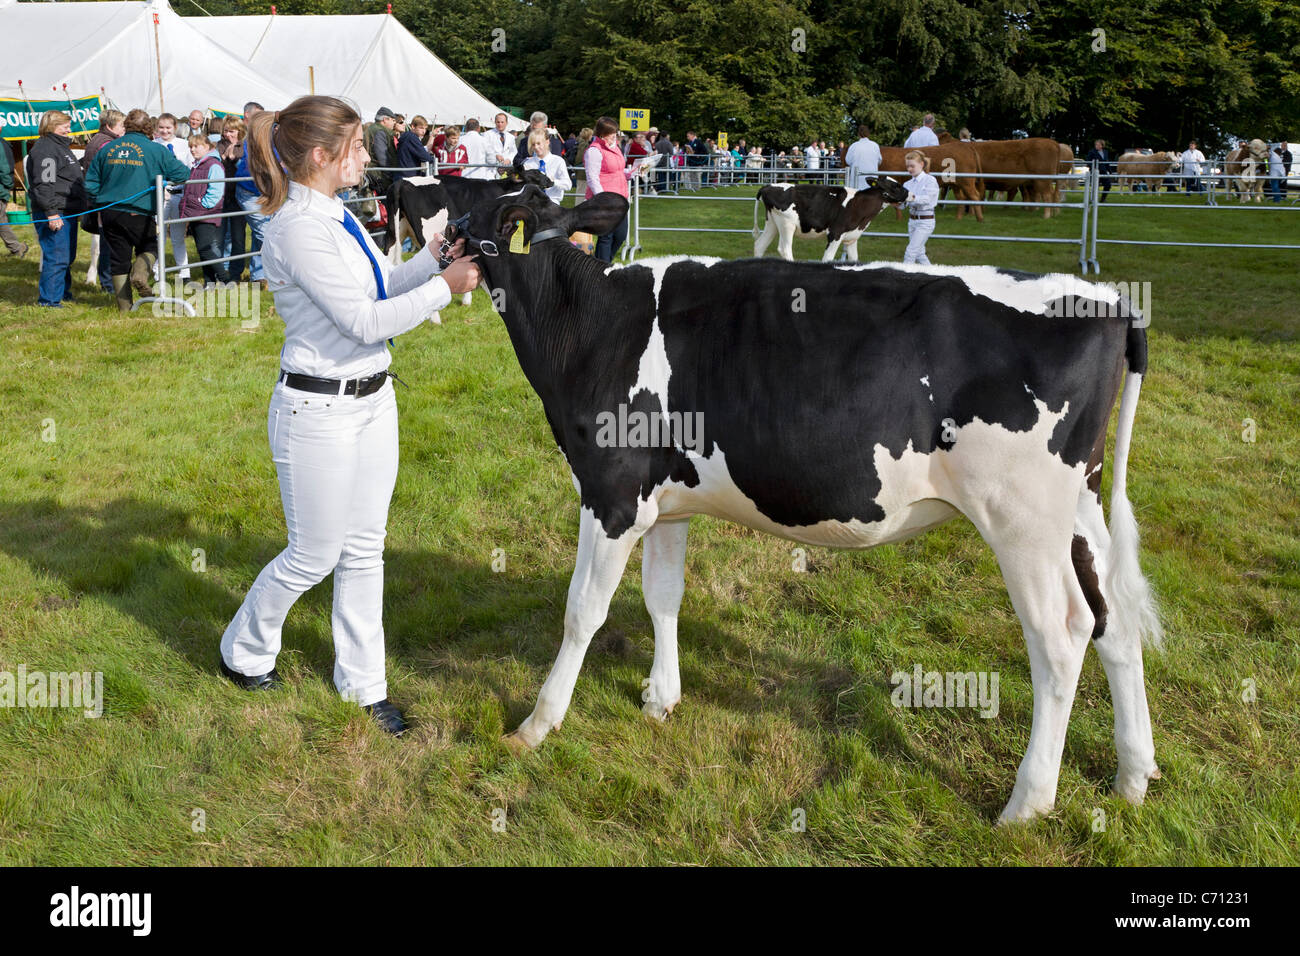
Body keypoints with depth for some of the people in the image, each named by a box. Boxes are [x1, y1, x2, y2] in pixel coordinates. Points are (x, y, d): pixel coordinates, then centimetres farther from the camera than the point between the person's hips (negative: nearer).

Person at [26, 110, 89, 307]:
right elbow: (43, 184, -20)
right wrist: (51, 213, -25)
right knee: (57, 257, -10)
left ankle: (63, 293, 30)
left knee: (68, 257, 18)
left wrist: (83, 203, 30)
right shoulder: (44, 149, -13)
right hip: (55, 214, -11)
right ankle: (49, 299, -5)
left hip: (68, 213, 11)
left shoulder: (61, 147, 21)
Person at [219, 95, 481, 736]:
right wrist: (444, 286, -17)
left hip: (371, 399, 9)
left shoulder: (337, 216, 8)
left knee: (364, 550, 14)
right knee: (314, 556, 7)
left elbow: (380, 290, 12)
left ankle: (361, 681, 28)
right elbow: (364, 321, -22)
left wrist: (433, 253, 0)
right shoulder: (298, 229, -20)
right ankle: (243, 654, 33)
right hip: (319, 410, -9)